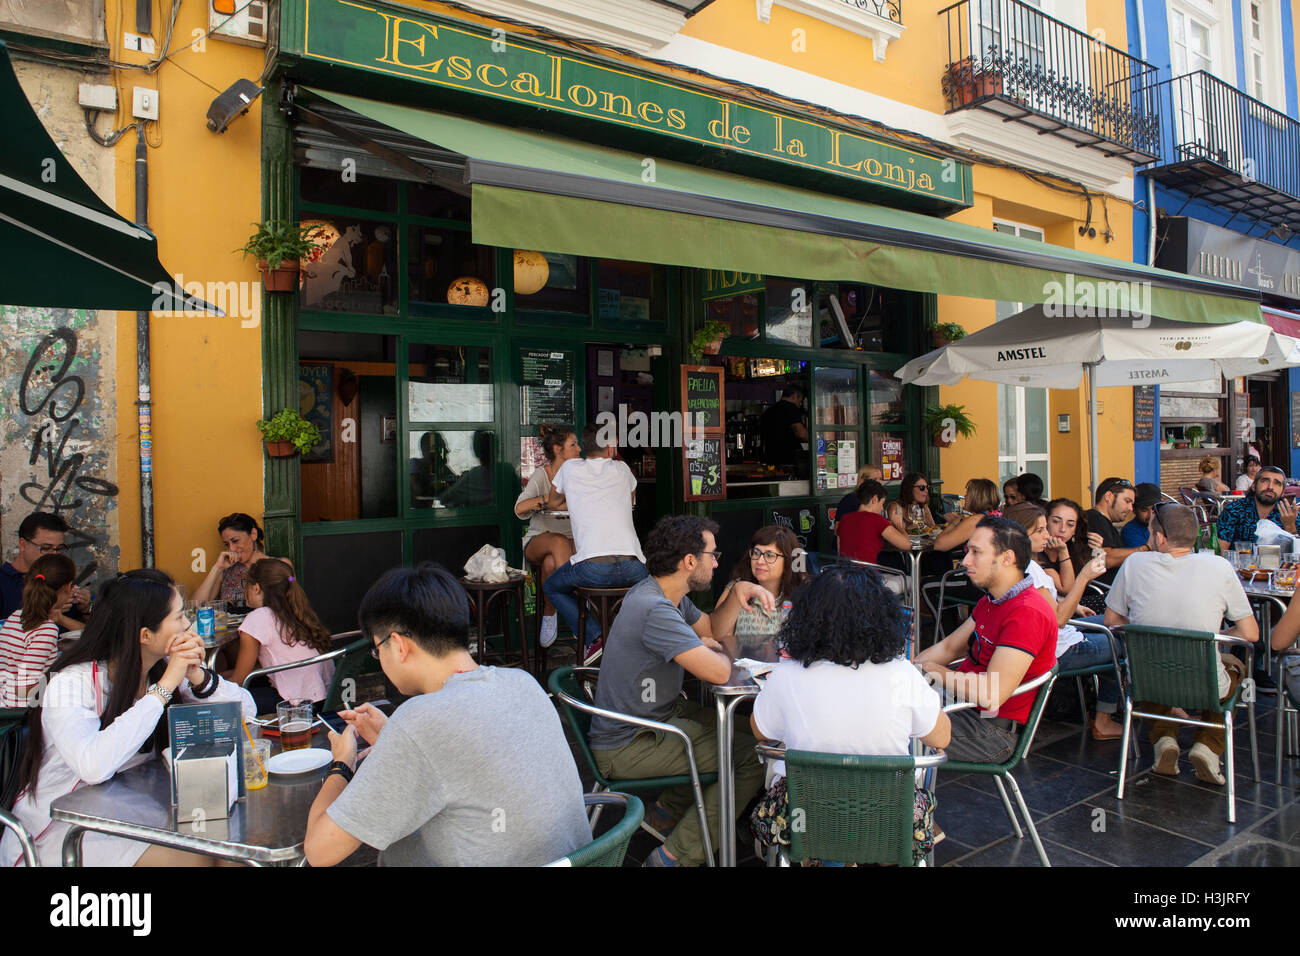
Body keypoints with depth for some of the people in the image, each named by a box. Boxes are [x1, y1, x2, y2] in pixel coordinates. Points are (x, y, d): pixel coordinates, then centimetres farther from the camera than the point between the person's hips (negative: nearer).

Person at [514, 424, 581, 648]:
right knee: (559, 542, -38)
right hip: (538, 540, -1)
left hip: (572, 540, 1)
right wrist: (548, 498, -27)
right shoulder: (541, 474, -3)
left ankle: (550, 613, -12)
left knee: (551, 562, -36)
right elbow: (520, 508, -17)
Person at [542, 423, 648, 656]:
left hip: (591, 568, -2)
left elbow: (553, 503, 31)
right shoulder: (621, 469, 17)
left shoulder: (570, 468, 13)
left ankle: (594, 639, 9)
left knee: (551, 587, 26)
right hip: (632, 566, 2)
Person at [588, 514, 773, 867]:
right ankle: (675, 856, -4)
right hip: (626, 747, -10)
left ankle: (665, 813, 23)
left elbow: (710, 628, 19)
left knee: (743, 728, 16)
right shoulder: (654, 609, -27)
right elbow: (719, 672, -30)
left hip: (659, 716, 10)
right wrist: (722, 651, -6)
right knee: (752, 755, -13)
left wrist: (736, 592, 1)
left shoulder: (668, 596, 6)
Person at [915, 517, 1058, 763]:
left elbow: (990, 695, -30)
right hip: (965, 704, 10)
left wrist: (933, 670, -15)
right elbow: (948, 648, 18)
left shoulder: (1027, 613, -24)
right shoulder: (990, 602, 10)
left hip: (995, 729, -10)